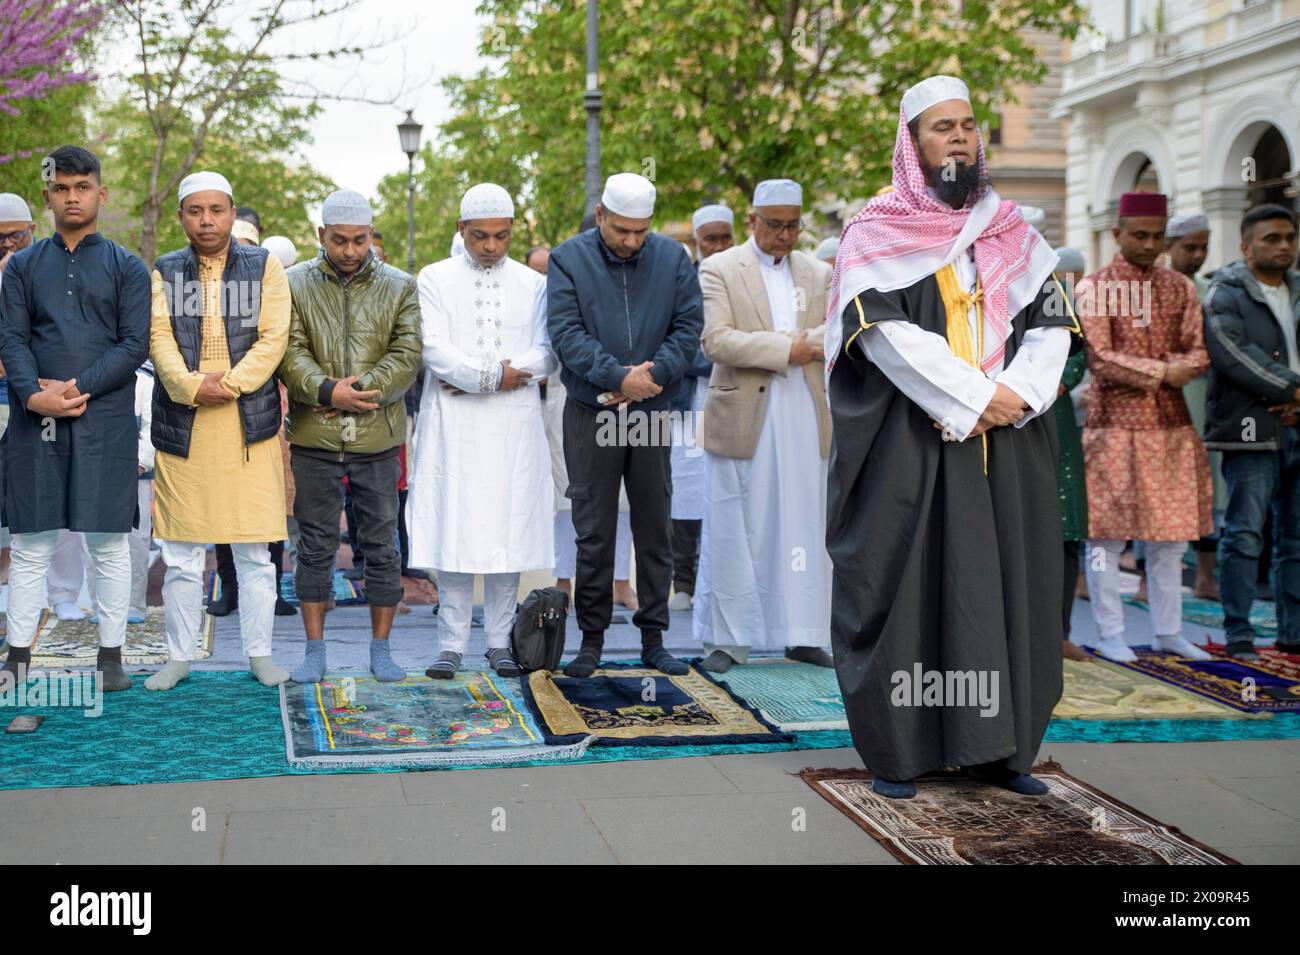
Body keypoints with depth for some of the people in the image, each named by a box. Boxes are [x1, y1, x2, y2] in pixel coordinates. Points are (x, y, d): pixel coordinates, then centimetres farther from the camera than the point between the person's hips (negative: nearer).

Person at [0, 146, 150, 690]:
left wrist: (77, 387, -13)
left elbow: (135, 345, -2)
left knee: (109, 543, 1)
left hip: (105, 421, -1)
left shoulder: (126, 268, 7)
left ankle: (111, 655, 10)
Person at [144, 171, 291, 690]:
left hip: (250, 424, -1)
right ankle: (180, 654, 17)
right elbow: (158, 338, -1)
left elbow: (273, 338, -3)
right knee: (181, 552, 6)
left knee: (254, 550, 3)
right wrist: (190, 386, -18)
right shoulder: (164, 272, 11)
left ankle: (259, 652, 13)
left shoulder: (264, 266, 6)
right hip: (182, 427, 1)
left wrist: (230, 383, -16)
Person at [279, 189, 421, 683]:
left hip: (378, 438, 1)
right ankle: (315, 650, 14)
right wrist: (326, 390, -20)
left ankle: (380, 649, 16)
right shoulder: (294, 284, 4)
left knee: (382, 544, 5)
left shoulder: (399, 287, 6)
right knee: (316, 544, 5)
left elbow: (407, 354, -3)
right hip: (313, 437, 0)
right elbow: (290, 352, -4)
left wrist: (361, 390, -14)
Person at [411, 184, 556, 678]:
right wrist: (497, 373, -11)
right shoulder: (435, 279, 7)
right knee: (453, 530, -4)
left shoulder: (533, 284, 10)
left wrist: (473, 376, -8)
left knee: (509, 530, 1)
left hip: (515, 425, 1)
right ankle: (451, 645, 3)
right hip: (453, 422, -1)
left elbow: (547, 355, 1)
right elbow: (435, 350, -5)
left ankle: (500, 642, 9)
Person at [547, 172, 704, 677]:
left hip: (652, 411, 2)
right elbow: (566, 332, -11)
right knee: (594, 531, 2)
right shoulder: (569, 260, -3)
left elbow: (689, 327, 0)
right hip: (590, 413, -2)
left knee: (655, 527, 7)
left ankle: (653, 637, 16)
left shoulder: (673, 258, 4)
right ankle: (592, 639, 11)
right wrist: (619, 376, -20)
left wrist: (652, 374, -15)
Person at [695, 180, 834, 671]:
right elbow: (717, 341, -12)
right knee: (734, 532, 0)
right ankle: (729, 640, 8)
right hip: (743, 419, -4)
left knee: (805, 528, 5)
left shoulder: (818, 273, 15)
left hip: (804, 420, 4)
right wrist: (786, 348, -14)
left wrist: (807, 343, -13)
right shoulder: (719, 270, 1)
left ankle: (803, 635, 14)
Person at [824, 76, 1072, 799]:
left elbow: (1052, 325, 7)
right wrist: (978, 396, -15)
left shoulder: (1013, 233, 14)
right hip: (909, 448, -4)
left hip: (1007, 443, 4)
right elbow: (890, 336, -12)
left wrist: (1016, 395, -11)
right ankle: (897, 750, 7)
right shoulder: (876, 236, 1)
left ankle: (995, 746, 14)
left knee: (1006, 585, 5)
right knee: (905, 585, -2)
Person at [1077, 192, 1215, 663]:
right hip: (1115, 423, -5)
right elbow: (1100, 359, -13)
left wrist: (1182, 368, -14)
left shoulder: (1180, 287, 12)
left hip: (1171, 422, 5)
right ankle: (1110, 634, 7)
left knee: (1170, 533, 9)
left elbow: (1199, 353, 7)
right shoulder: (1094, 288, -4)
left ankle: (1167, 632, 18)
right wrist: (1162, 372, -14)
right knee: (1107, 533, -2)